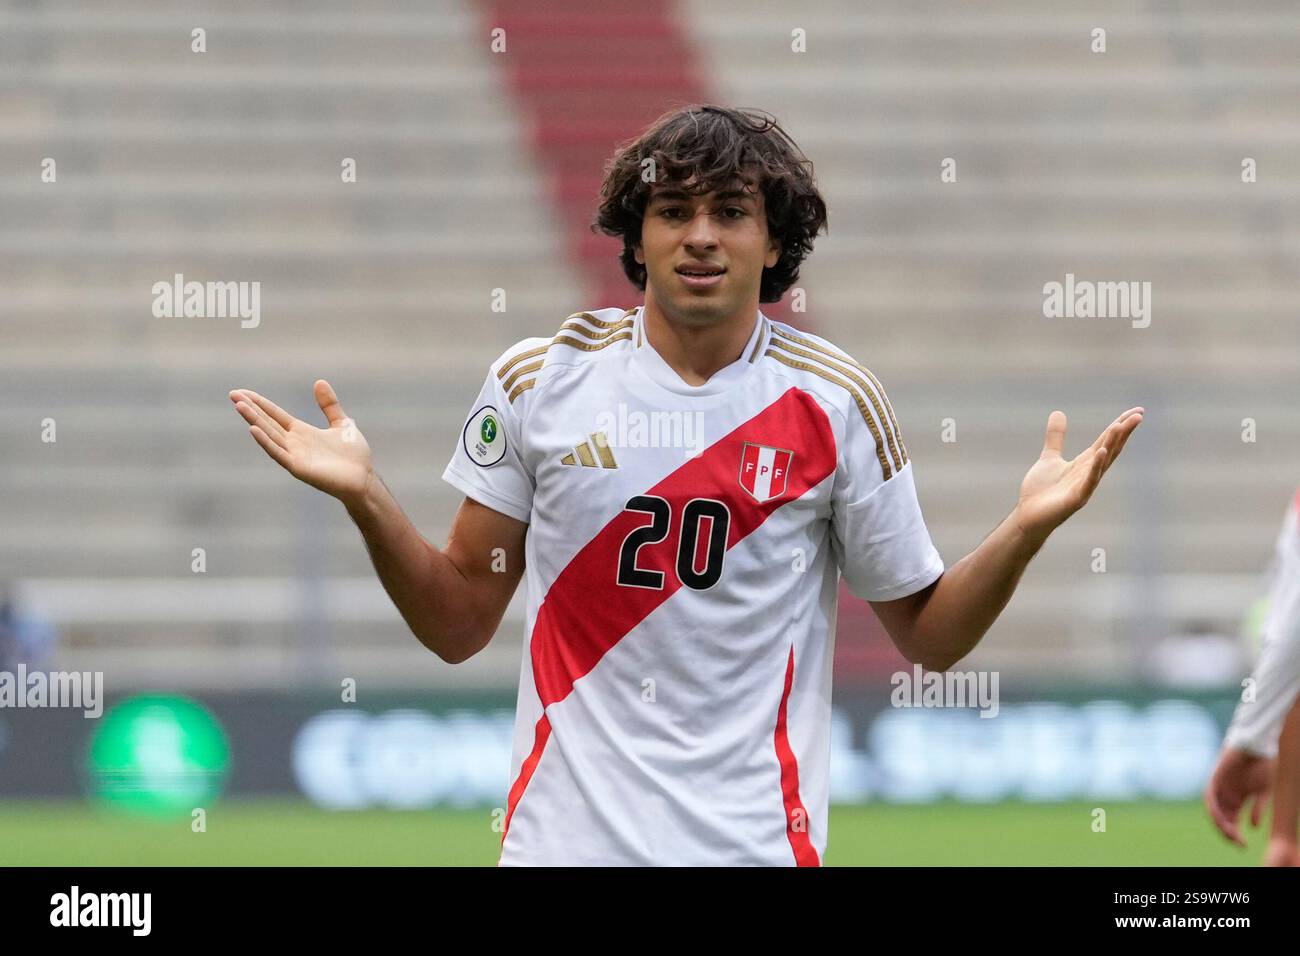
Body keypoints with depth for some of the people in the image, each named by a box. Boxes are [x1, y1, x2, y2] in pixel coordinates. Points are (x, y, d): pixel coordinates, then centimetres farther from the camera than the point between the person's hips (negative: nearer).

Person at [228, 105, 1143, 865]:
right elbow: (459, 625, 7)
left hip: (755, 842, 0)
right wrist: (367, 498, -8)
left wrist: (1027, 528, -10)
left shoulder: (837, 403, 1)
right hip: (566, 834, 1)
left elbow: (928, 634, 6)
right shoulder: (538, 382, 2)